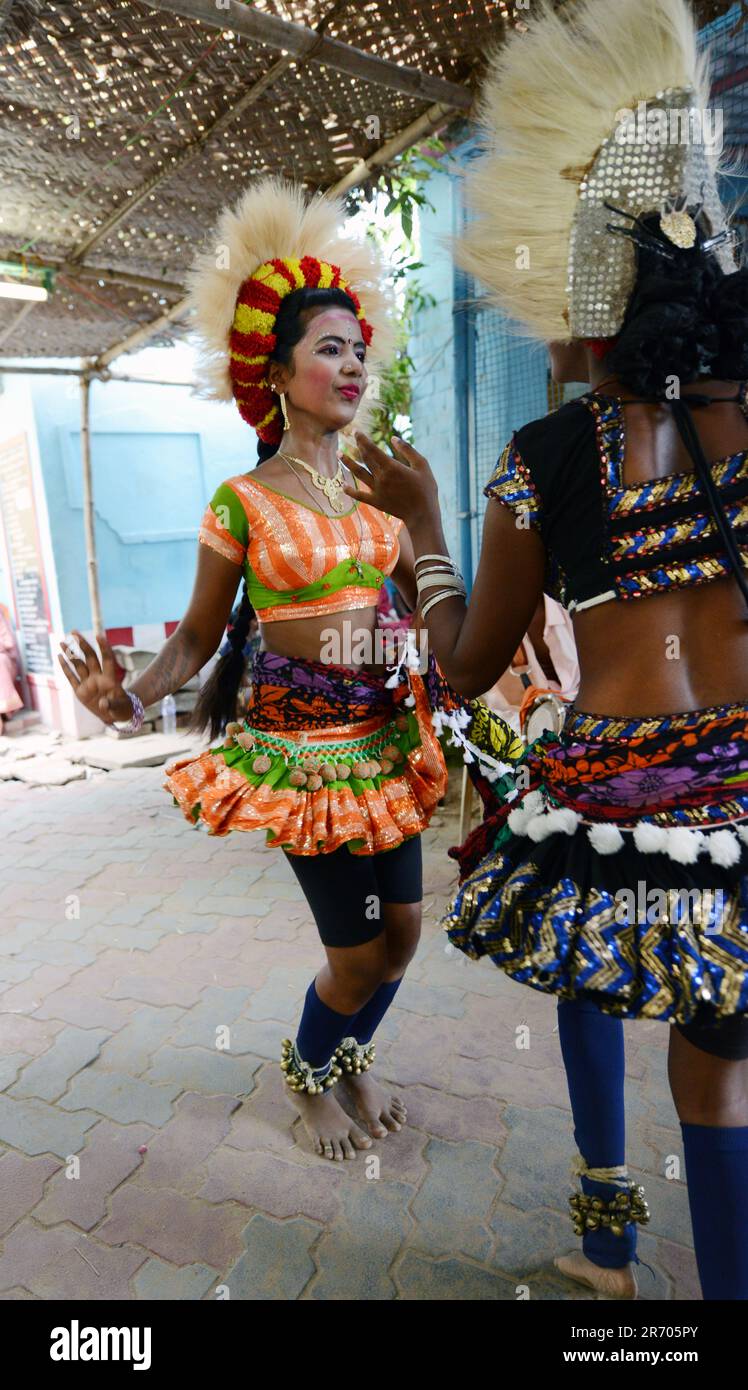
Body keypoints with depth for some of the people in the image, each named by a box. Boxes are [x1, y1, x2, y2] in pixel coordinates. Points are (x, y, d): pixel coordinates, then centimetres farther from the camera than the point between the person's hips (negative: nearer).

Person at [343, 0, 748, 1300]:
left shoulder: (543, 456, -8)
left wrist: (420, 521, 10)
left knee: (593, 962, 29)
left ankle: (607, 1221, 44)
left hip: (610, 787, -2)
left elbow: (468, 665, 0)